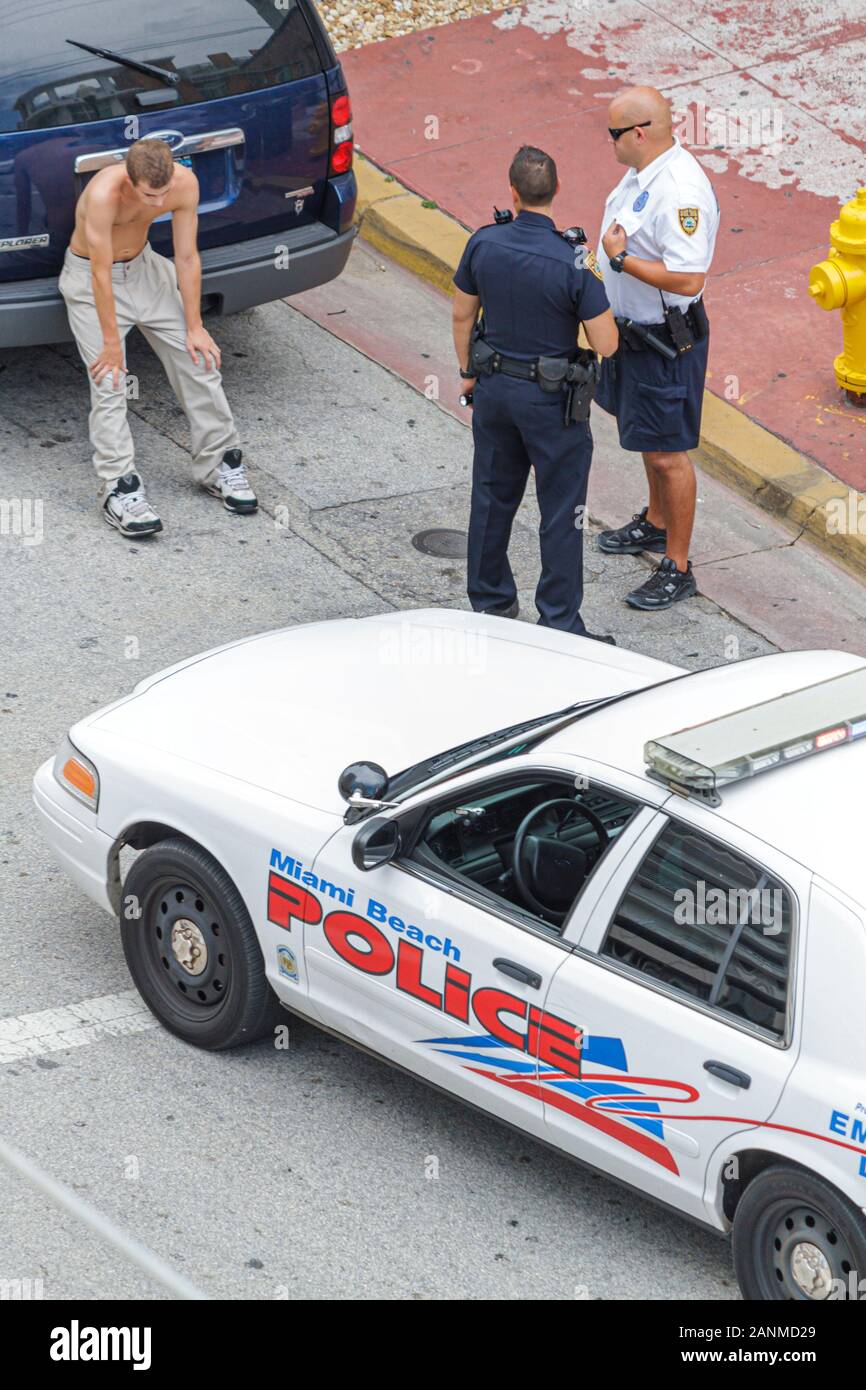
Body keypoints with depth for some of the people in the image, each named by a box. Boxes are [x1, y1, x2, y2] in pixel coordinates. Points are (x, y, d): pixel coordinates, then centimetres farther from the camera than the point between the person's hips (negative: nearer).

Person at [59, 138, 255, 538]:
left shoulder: (185, 183, -22)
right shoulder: (104, 193, -36)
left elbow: (187, 257, -11)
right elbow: (102, 274, -28)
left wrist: (195, 326, -7)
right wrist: (111, 343, -22)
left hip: (143, 265, 5)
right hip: (89, 279, -5)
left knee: (198, 360, 3)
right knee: (108, 381, -14)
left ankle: (219, 465, 15)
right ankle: (119, 491, -13)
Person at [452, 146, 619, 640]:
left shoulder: (483, 244, -9)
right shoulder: (572, 263, -23)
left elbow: (462, 315, 4)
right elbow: (606, 343, -18)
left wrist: (468, 371, 20)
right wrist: (594, 282, -3)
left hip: (494, 389, 5)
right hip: (551, 399, -5)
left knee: (493, 497, 20)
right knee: (561, 513, 6)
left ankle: (490, 601, 33)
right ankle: (560, 625, 10)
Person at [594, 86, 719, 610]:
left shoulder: (680, 192, -30)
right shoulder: (645, 169, 1)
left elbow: (688, 279, -34)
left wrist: (621, 258, -27)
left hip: (665, 342, -10)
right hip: (633, 327, 10)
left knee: (667, 453, -1)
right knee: (649, 440, 27)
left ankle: (677, 569, 9)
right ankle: (656, 523, 47)